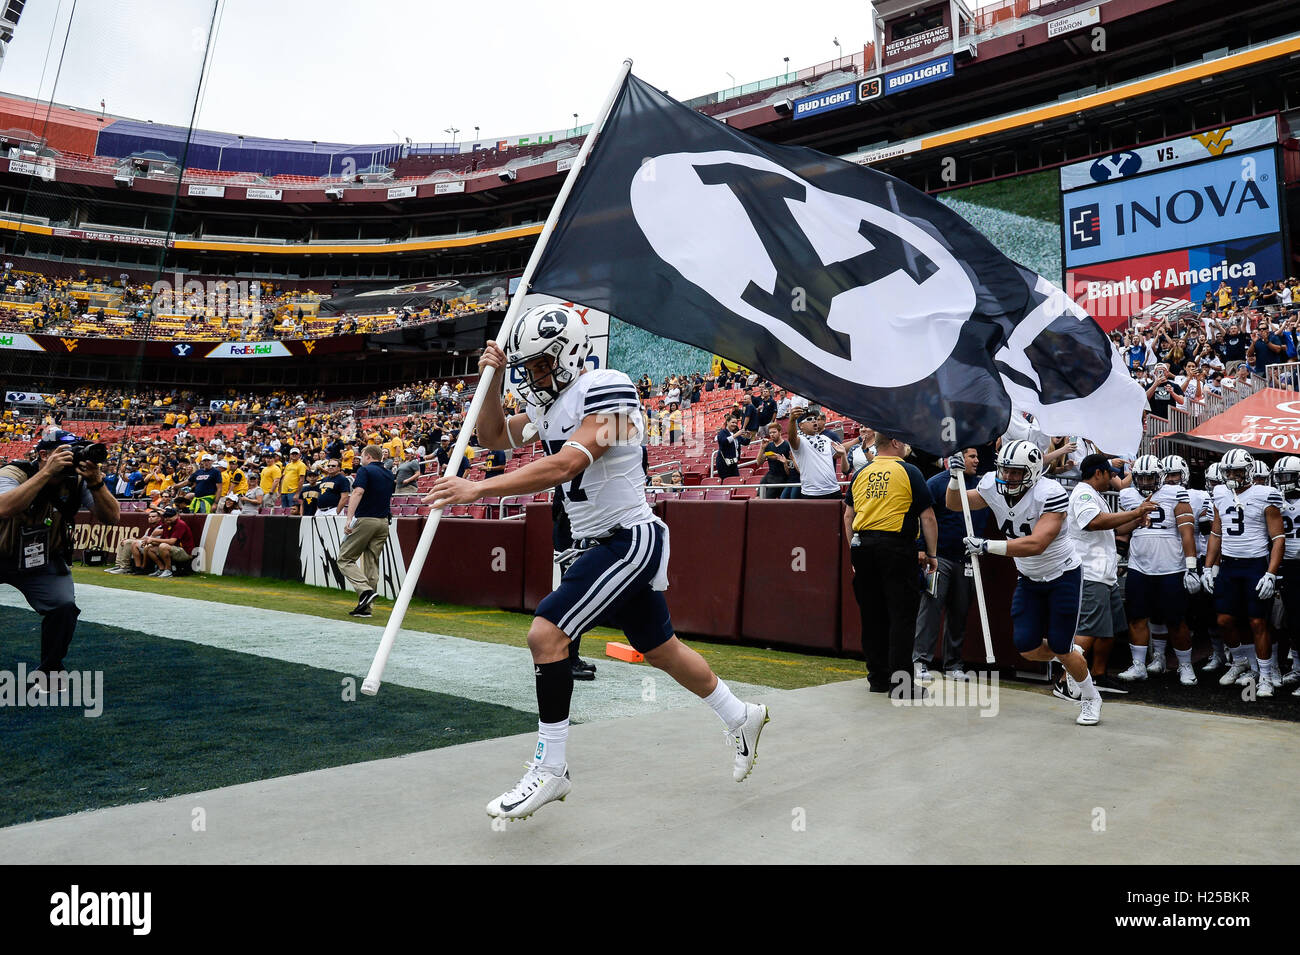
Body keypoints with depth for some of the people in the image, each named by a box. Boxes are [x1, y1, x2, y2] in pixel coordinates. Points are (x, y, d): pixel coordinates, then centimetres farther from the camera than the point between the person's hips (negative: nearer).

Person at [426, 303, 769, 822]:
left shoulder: (605, 391, -18)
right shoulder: (553, 404, 9)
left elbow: (562, 467, -29)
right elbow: (494, 435, 18)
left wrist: (477, 489, -31)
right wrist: (492, 380, 1)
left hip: (629, 540, -10)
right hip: (608, 544, 10)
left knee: (546, 634, -15)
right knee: (660, 649, 19)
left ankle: (550, 770, -3)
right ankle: (742, 717, 39)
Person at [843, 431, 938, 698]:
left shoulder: (860, 474, 11)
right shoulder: (909, 472, -2)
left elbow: (848, 516, 14)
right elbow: (927, 517, -3)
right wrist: (931, 553, 4)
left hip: (862, 546, 5)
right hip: (897, 546, -5)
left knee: (872, 615, 11)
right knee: (902, 615, 0)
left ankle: (877, 678, 18)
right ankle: (901, 681, -1)